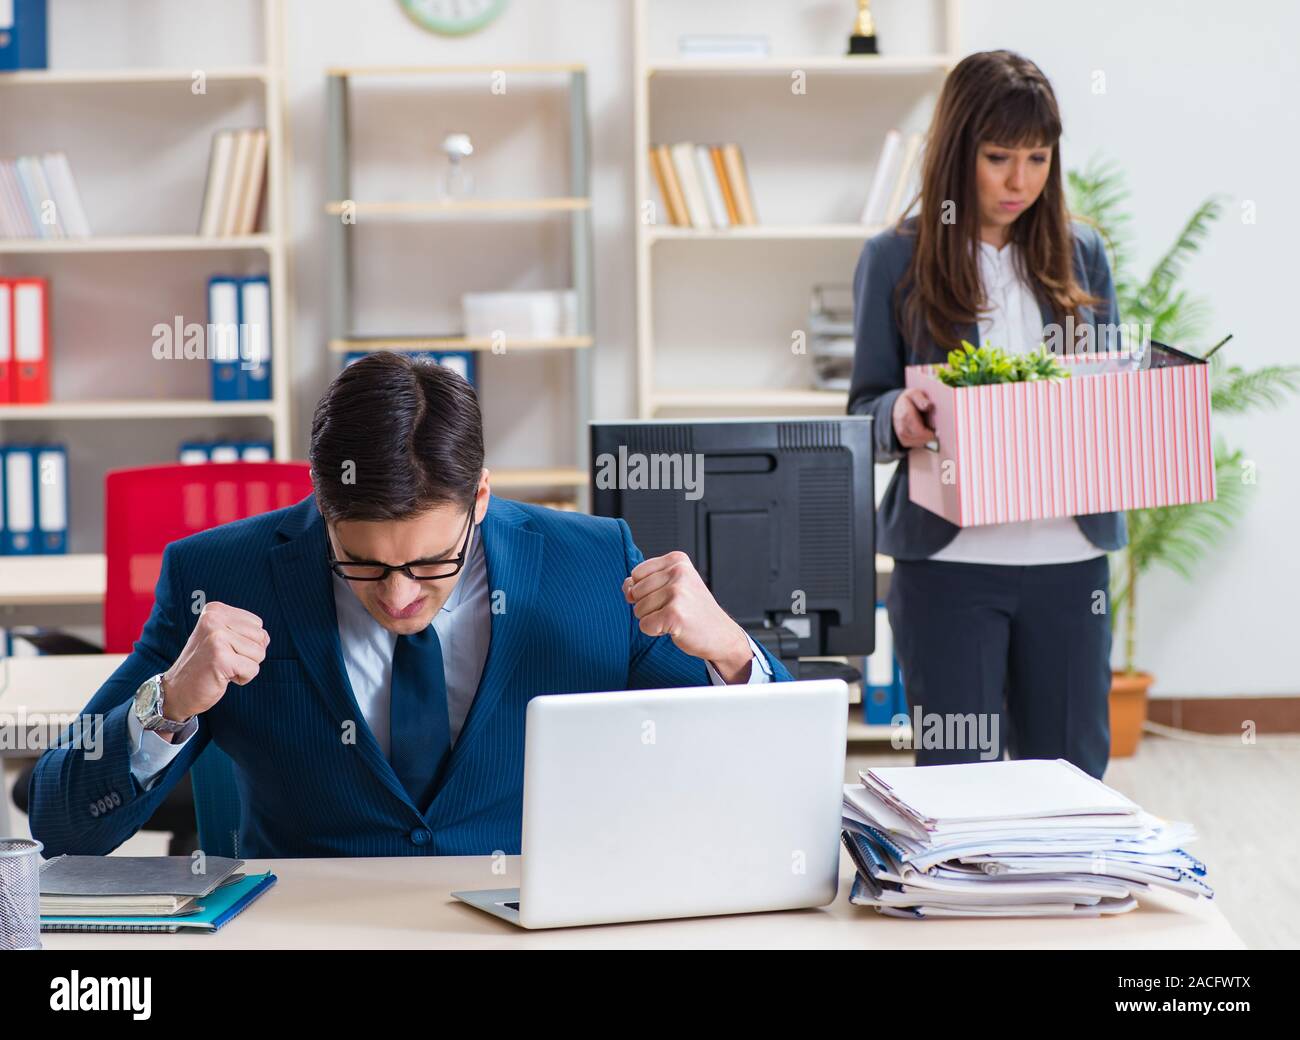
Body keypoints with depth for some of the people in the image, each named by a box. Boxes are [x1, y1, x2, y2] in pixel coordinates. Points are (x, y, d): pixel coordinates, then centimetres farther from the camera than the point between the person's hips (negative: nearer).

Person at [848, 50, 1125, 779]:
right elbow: (866, 407, 2)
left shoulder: (1079, 254, 10)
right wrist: (901, 417, -20)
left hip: (1070, 552, 3)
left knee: (1072, 772, 8)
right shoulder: (897, 259, 1)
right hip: (950, 556, -3)